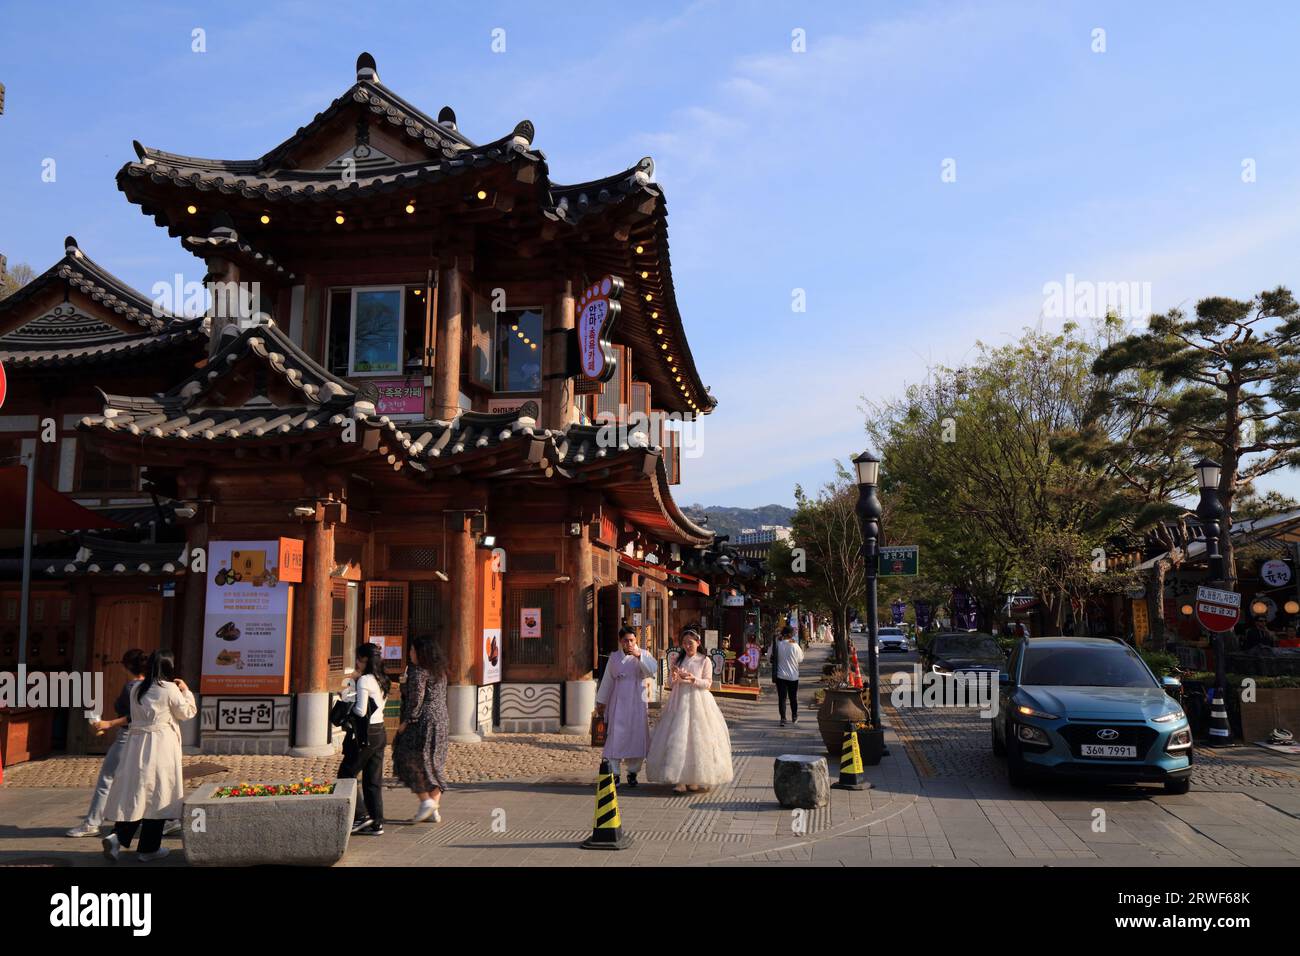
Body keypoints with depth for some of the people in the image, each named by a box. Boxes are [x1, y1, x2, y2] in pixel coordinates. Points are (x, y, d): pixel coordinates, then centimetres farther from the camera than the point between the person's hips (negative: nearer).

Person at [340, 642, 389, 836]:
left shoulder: (364, 681, -14)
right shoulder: (381, 681, 11)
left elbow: (360, 711, -18)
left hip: (365, 735, -8)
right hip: (379, 732, 8)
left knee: (346, 774, 5)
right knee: (373, 780, 10)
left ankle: (361, 815, 2)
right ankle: (376, 823, 11)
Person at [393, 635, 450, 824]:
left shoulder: (419, 672, -13)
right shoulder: (440, 671, 12)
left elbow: (415, 700, -16)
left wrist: (406, 722, -9)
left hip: (423, 721, -9)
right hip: (440, 719, 9)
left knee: (411, 760, 3)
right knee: (432, 763, 12)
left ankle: (426, 801, -4)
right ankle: (434, 810, 14)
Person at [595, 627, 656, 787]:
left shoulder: (643, 654, 2)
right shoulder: (614, 657, 6)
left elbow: (653, 671, -16)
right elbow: (607, 680, 12)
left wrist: (639, 656, -26)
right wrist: (601, 701, 17)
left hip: (637, 703, 0)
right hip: (618, 703, 0)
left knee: (637, 737, 2)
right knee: (615, 736, -5)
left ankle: (632, 772, 16)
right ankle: (614, 773, 0)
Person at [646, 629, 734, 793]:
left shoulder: (705, 661, 1)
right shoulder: (677, 659, 10)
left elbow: (708, 683, -2)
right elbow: (672, 685, 15)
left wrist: (693, 679, -17)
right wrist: (674, 678, -7)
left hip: (698, 702, -3)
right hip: (679, 701, 3)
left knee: (697, 739, -3)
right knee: (678, 738, -6)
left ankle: (695, 779, 8)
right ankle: (680, 780, -6)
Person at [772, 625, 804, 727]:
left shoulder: (777, 645, -9)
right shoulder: (795, 646, -13)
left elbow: (771, 657, 1)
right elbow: (800, 660, 0)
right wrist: (802, 651, 13)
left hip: (780, 675, 0)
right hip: (793, 676, 0)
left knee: (782, 697, 4)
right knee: (793, 697, 16)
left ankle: (783, 718, -2)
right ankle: (794, 717, 30)